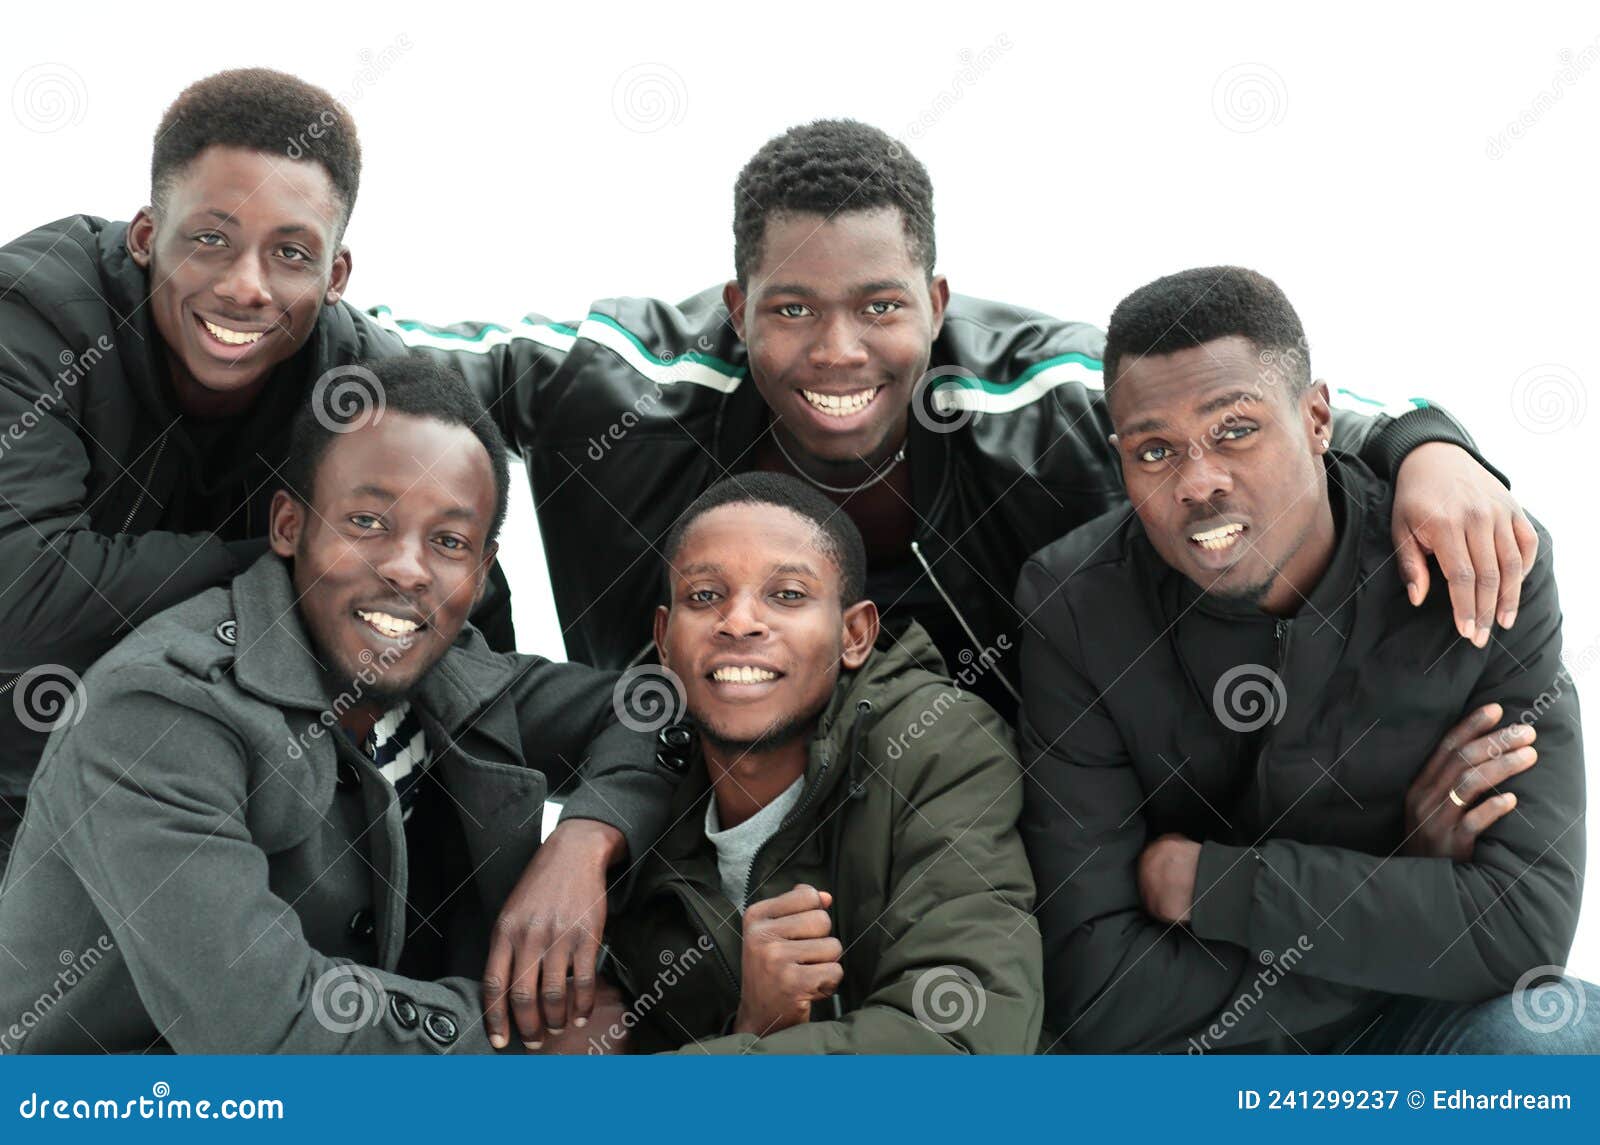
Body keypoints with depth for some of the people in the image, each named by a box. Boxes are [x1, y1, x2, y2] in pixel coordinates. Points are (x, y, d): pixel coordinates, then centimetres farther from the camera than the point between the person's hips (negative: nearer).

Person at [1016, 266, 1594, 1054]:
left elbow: (1524, 927, -23)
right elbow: (1099, 990, -20)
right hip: (1186, 1043, 0)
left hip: (1402, 1020, 0)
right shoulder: (1072, 607, -16)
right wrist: (1410, 887, -20)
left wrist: (1198, 880, -22)